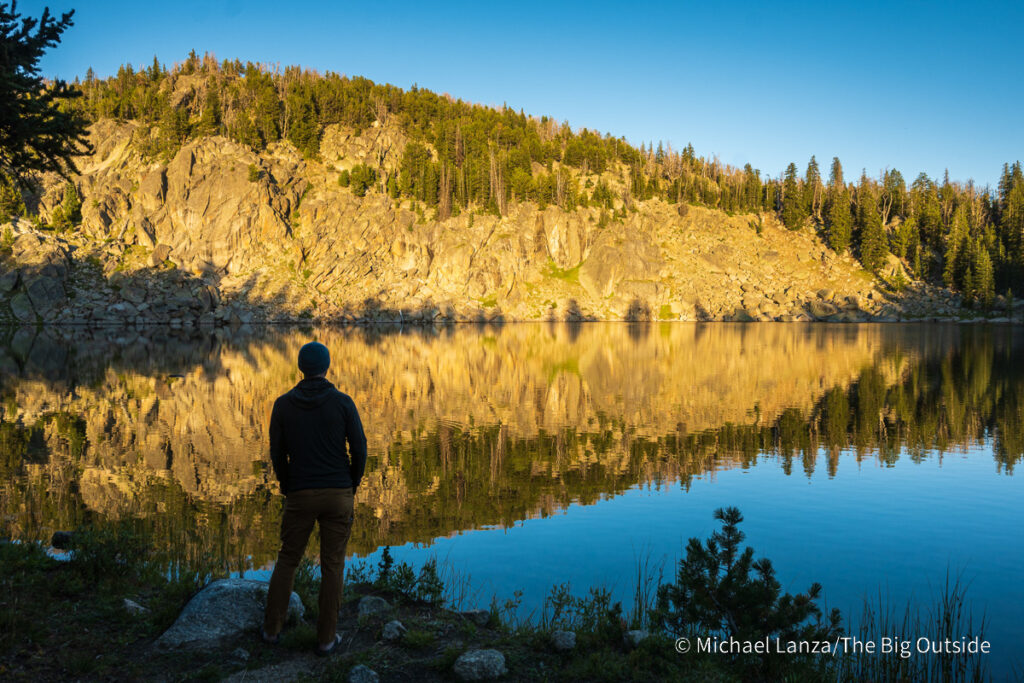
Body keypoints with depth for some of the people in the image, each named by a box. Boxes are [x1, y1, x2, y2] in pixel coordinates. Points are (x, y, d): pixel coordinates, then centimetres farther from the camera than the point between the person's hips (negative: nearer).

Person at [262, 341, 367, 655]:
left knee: (288, 559, 18)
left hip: (300, 495, 1)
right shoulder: (343, 402, -5)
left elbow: (277, 454, 3)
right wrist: (351, 486, 12)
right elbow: (359, 449, -4)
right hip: (338, 494, -1)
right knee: (332, 564, 8)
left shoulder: (283, 404, -1)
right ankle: (326, 637, 13)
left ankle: (272, 627, 23)